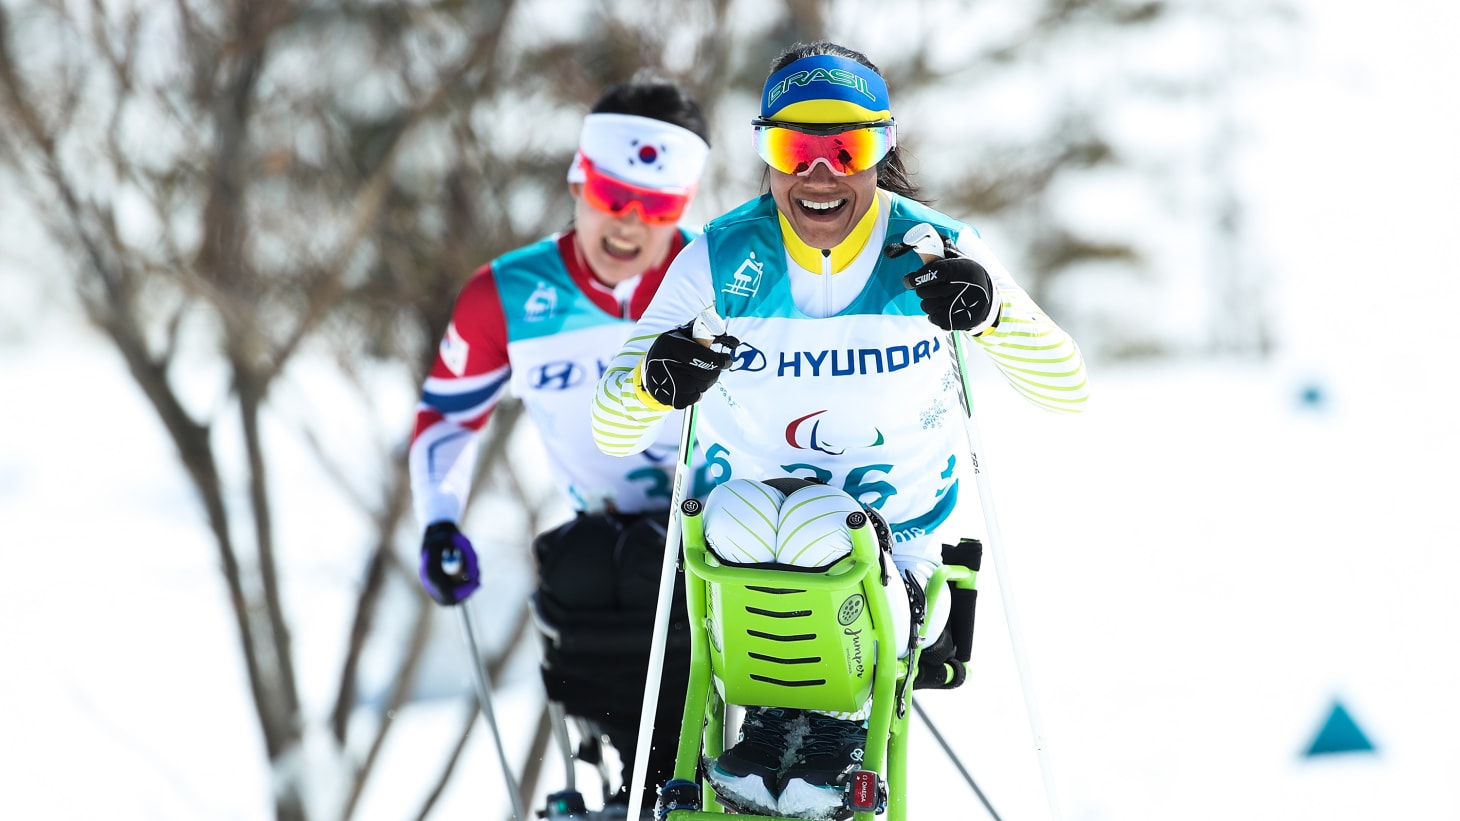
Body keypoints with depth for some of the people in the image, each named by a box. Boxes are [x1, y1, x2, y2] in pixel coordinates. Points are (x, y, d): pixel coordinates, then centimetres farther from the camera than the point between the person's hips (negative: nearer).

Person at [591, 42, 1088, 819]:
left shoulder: (936, 255, -5)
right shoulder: (719, 261, -5)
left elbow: (1068, 391, -10)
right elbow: (612, 433, -6)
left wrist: (991, 313, -31)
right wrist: (653, 382, -31)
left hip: (895, 531, -1)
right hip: (750, 533, 1)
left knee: (821, 528, -34)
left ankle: (839, 721, -7)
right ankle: (772, 717, -9)